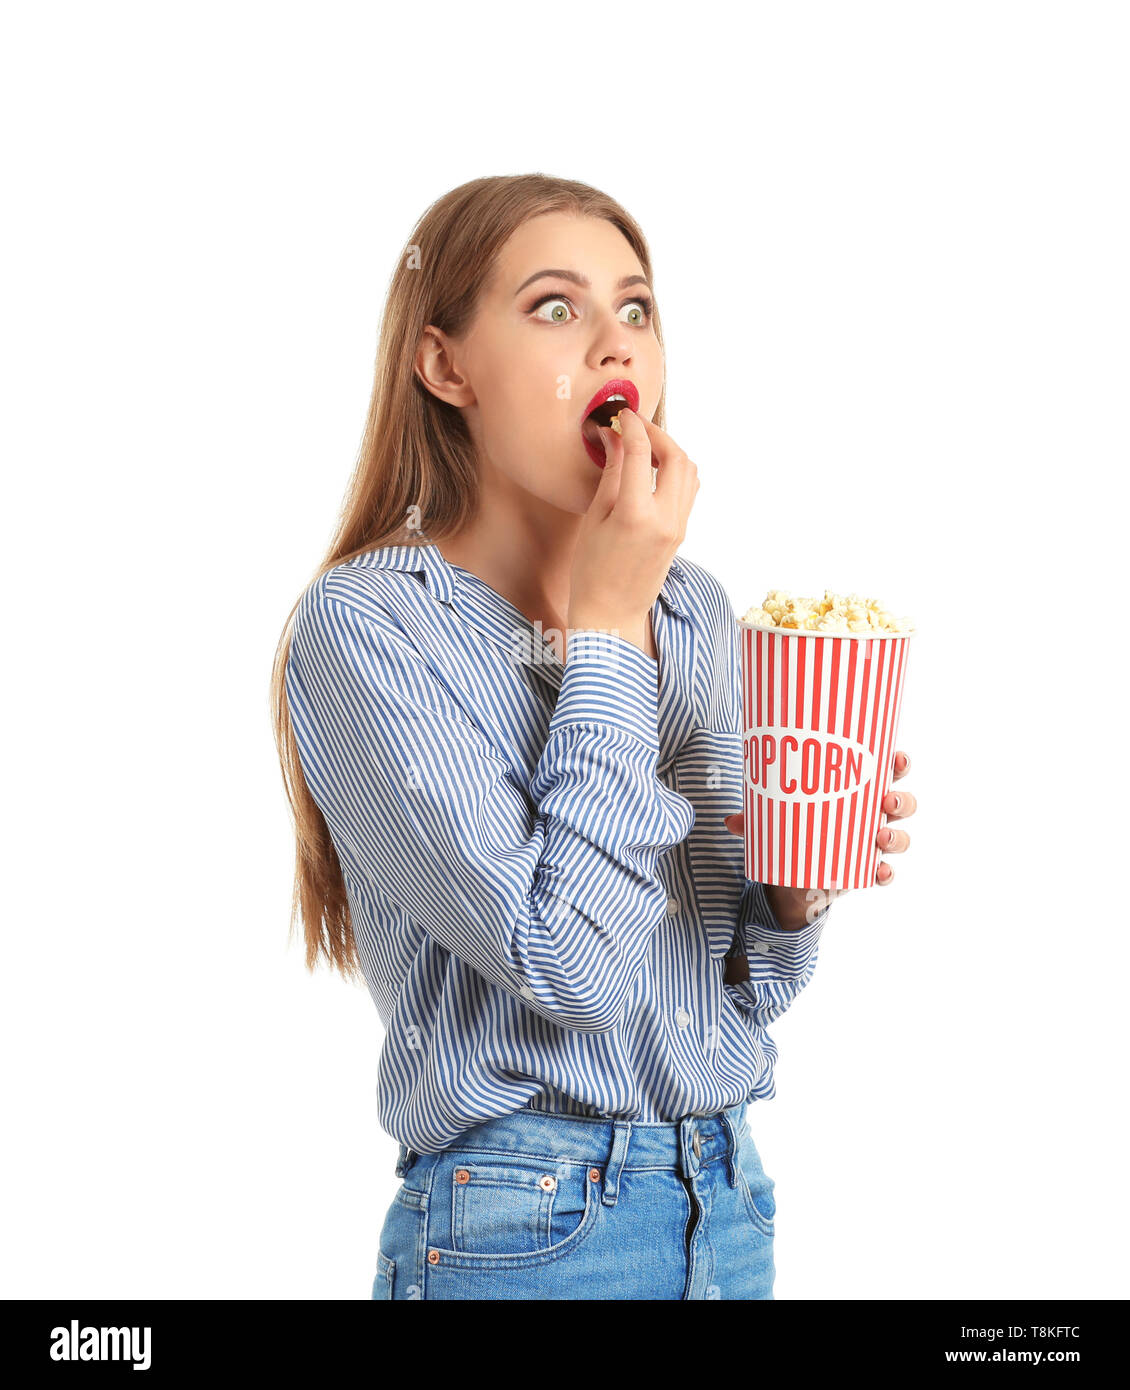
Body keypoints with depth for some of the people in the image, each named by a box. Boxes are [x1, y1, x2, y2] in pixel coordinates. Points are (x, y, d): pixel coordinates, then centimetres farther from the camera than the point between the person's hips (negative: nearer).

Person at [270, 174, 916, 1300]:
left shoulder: (694, 607, 3)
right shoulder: (364, 623, -15)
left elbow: (735, 989, 9)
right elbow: (564, 963, -25)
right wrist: (606, 623, -19)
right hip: (522, 1235, -5)